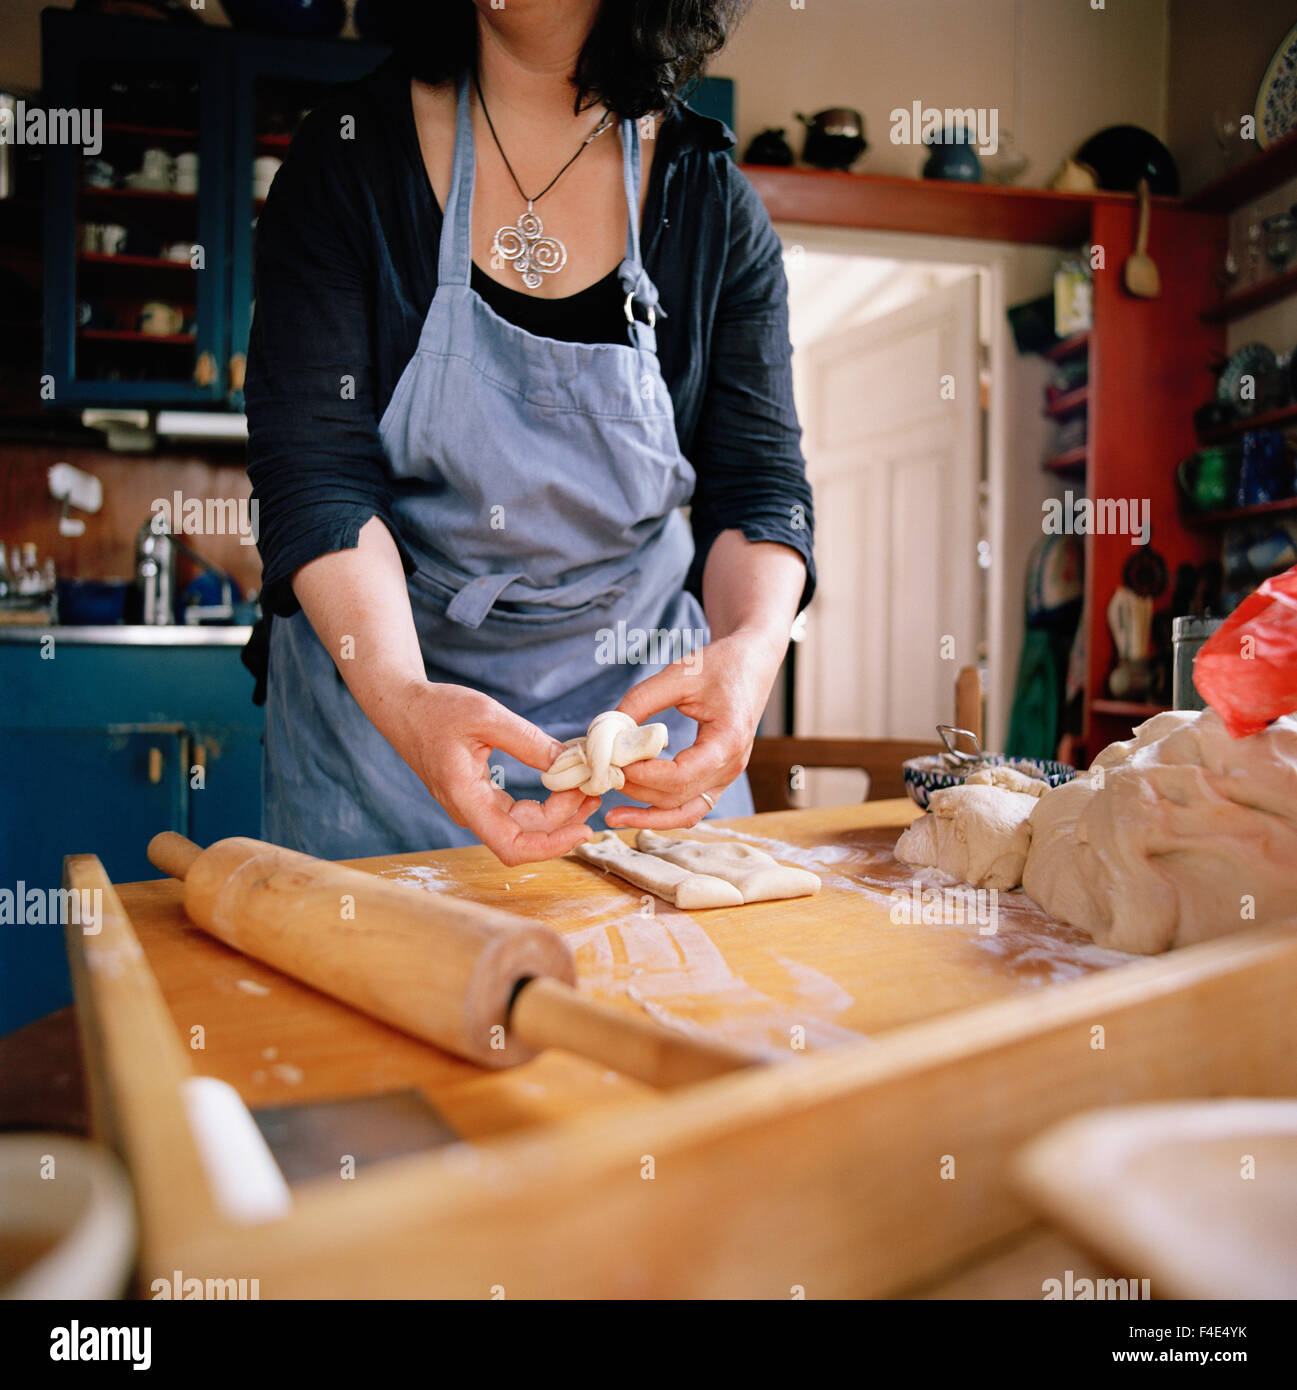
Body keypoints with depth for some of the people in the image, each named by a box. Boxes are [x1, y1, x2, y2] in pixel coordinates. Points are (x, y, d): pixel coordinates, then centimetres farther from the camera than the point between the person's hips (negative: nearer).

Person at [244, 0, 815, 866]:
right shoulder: (349, 155, -7)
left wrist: (752, 648, -31)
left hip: (642, 697, 2)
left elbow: (759, 480, -8)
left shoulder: (713, 200, -3)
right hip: (379, 681, 0)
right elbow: (314, 473, -16)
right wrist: (400, 695, -35)